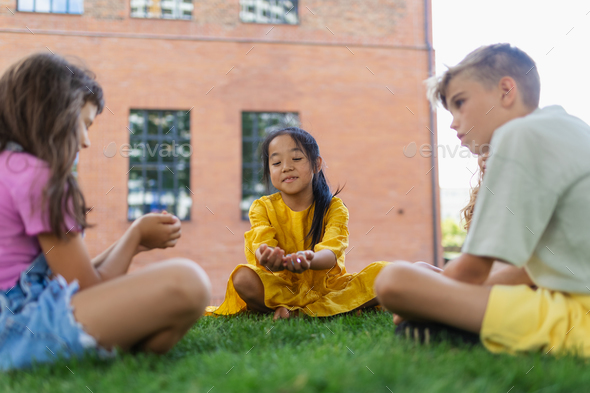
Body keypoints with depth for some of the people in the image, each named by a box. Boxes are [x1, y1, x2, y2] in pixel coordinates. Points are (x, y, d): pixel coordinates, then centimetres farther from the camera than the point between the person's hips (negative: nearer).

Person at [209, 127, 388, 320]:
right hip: (282, 286, 0)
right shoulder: (263, 208, 0)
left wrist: (309, 259, -48)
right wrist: (268, 258, -48)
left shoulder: (334, 207, -4)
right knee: (242, 278, -30)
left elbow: (331, 251, -22)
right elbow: (261, 243, -21)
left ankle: (293, 310, -24)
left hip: (328, 285, 1)